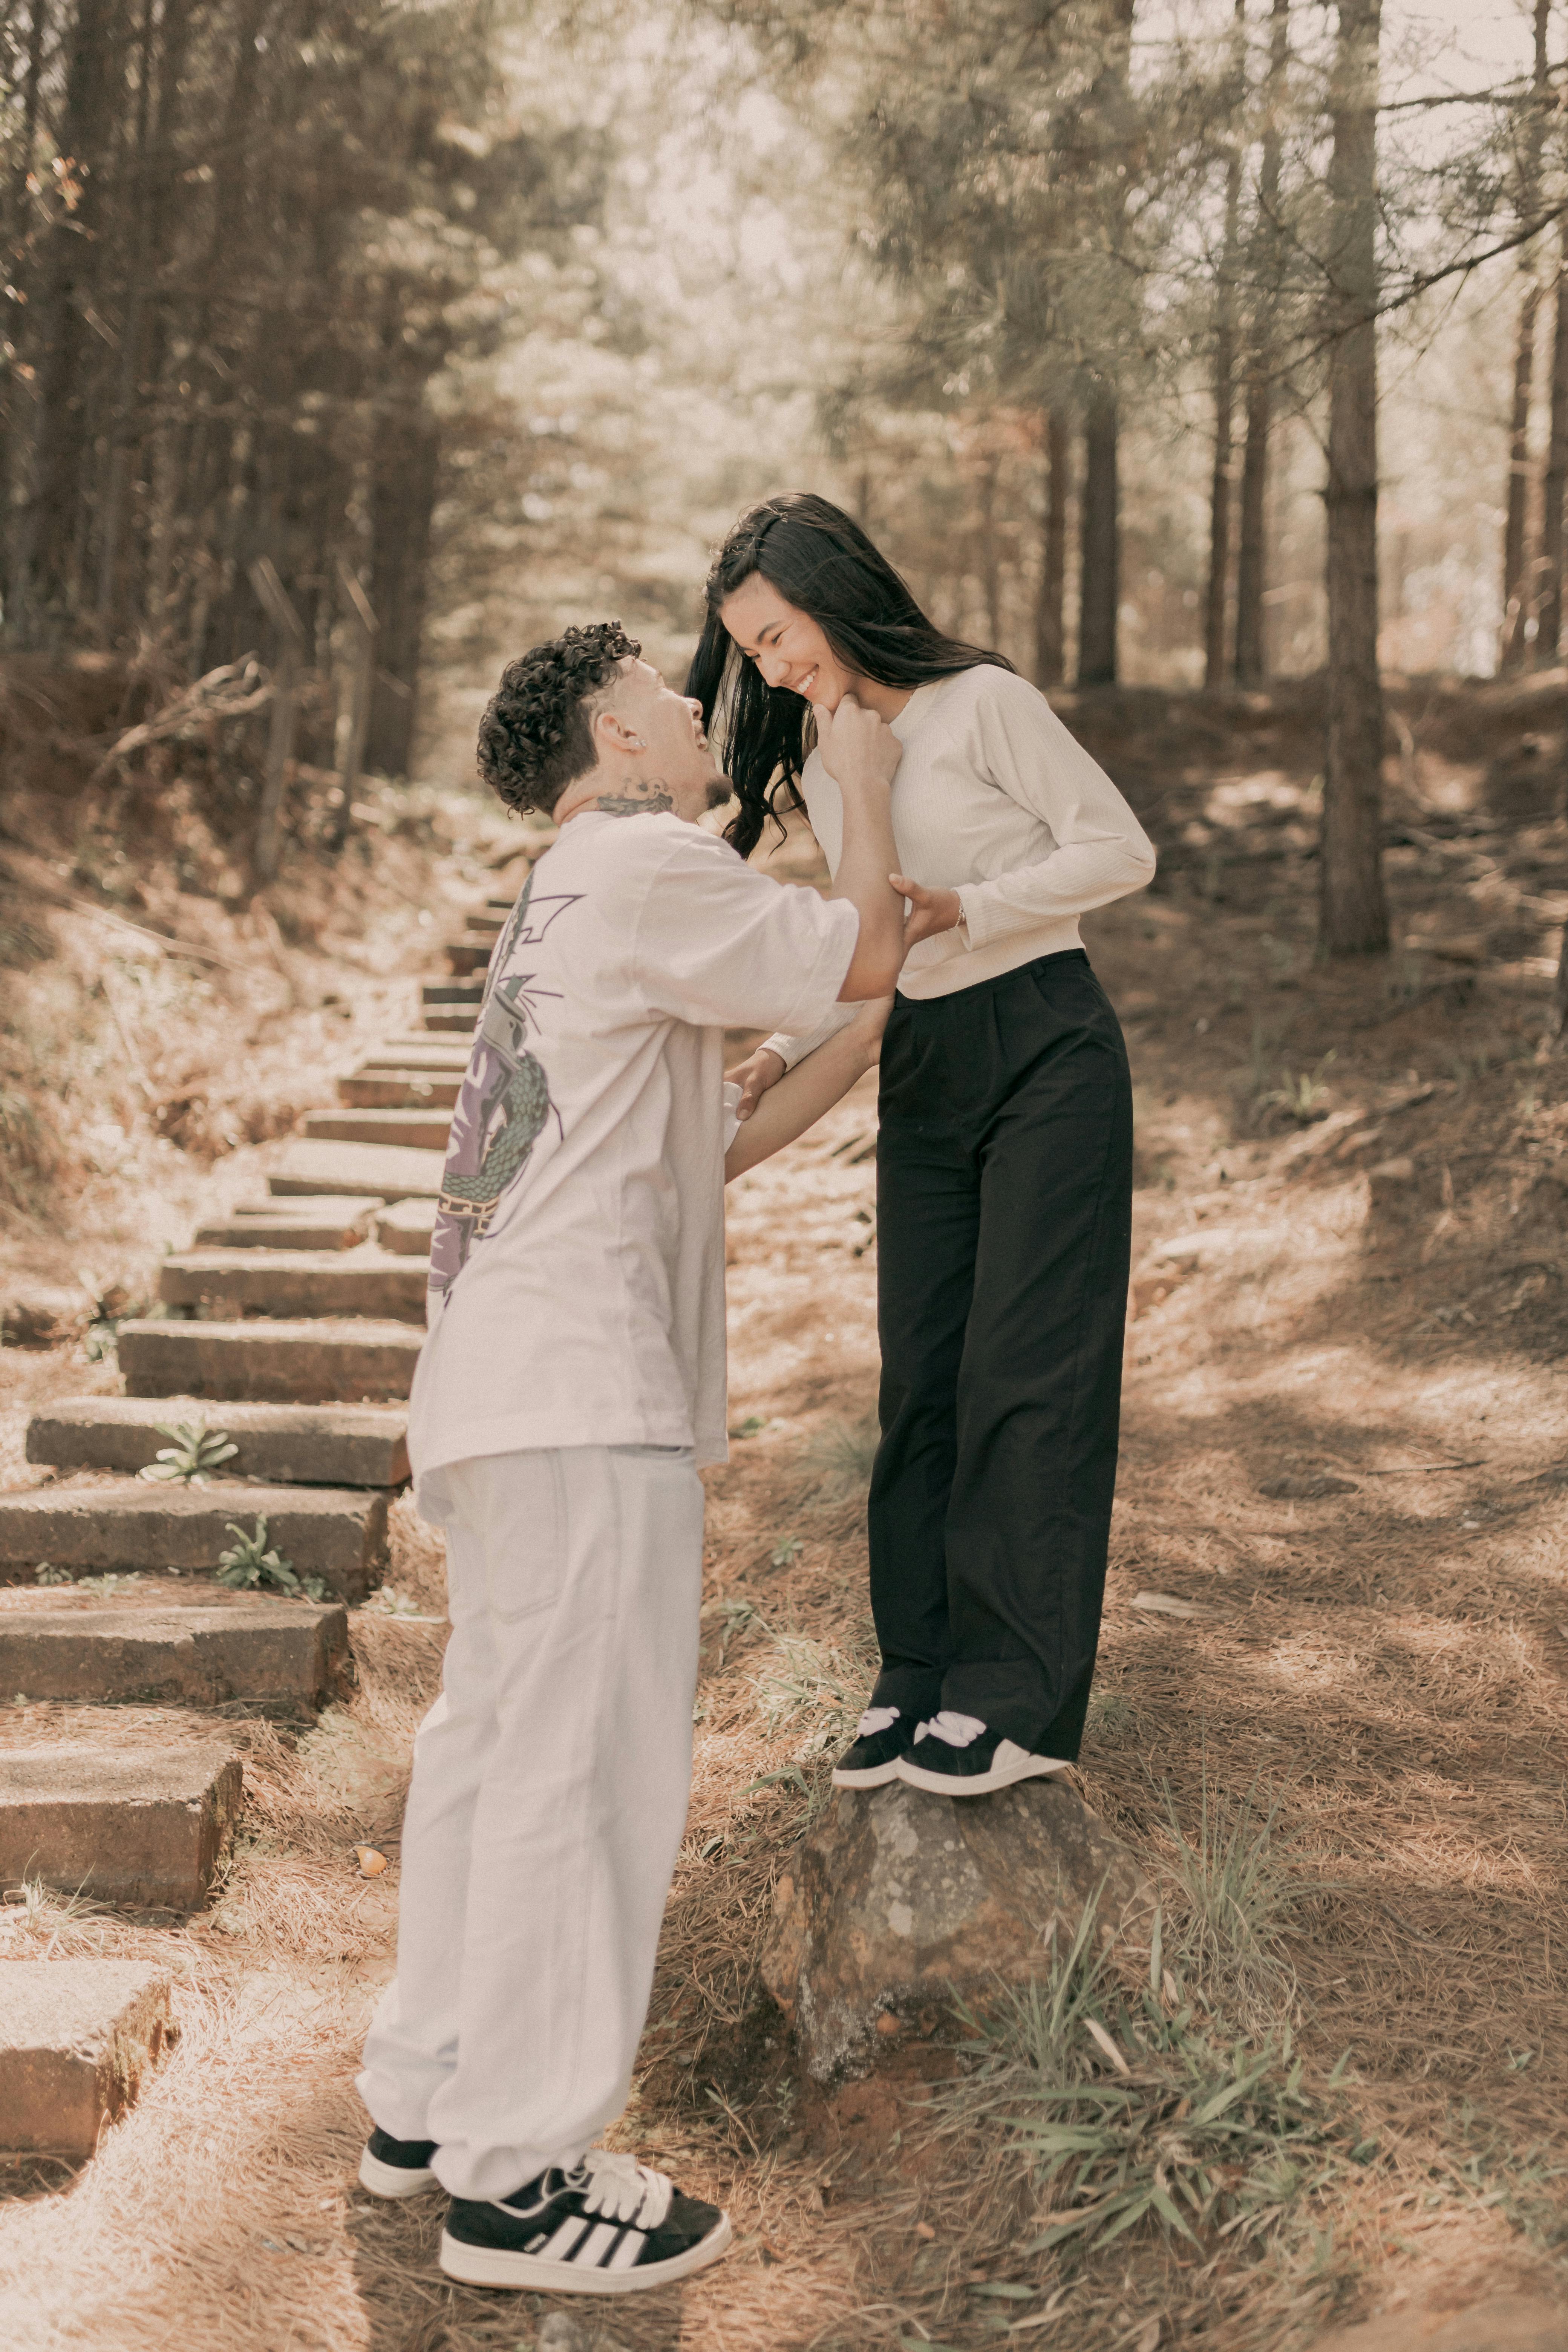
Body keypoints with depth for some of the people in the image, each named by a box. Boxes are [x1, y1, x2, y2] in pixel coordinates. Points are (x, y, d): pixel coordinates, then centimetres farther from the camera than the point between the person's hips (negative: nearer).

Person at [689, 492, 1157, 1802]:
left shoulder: (980, 704, -8)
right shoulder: (818, 760, 12)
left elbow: (1121, 852, -8)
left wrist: (966, 905, -18)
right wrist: (789, 1054, 0)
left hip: (1047, 1052, -6)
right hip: (921, 1068, 7)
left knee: (1026, 1371, -7)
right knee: (921, 1378, 4)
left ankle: (1020, 1696, -1)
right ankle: (922, 1673, 11)